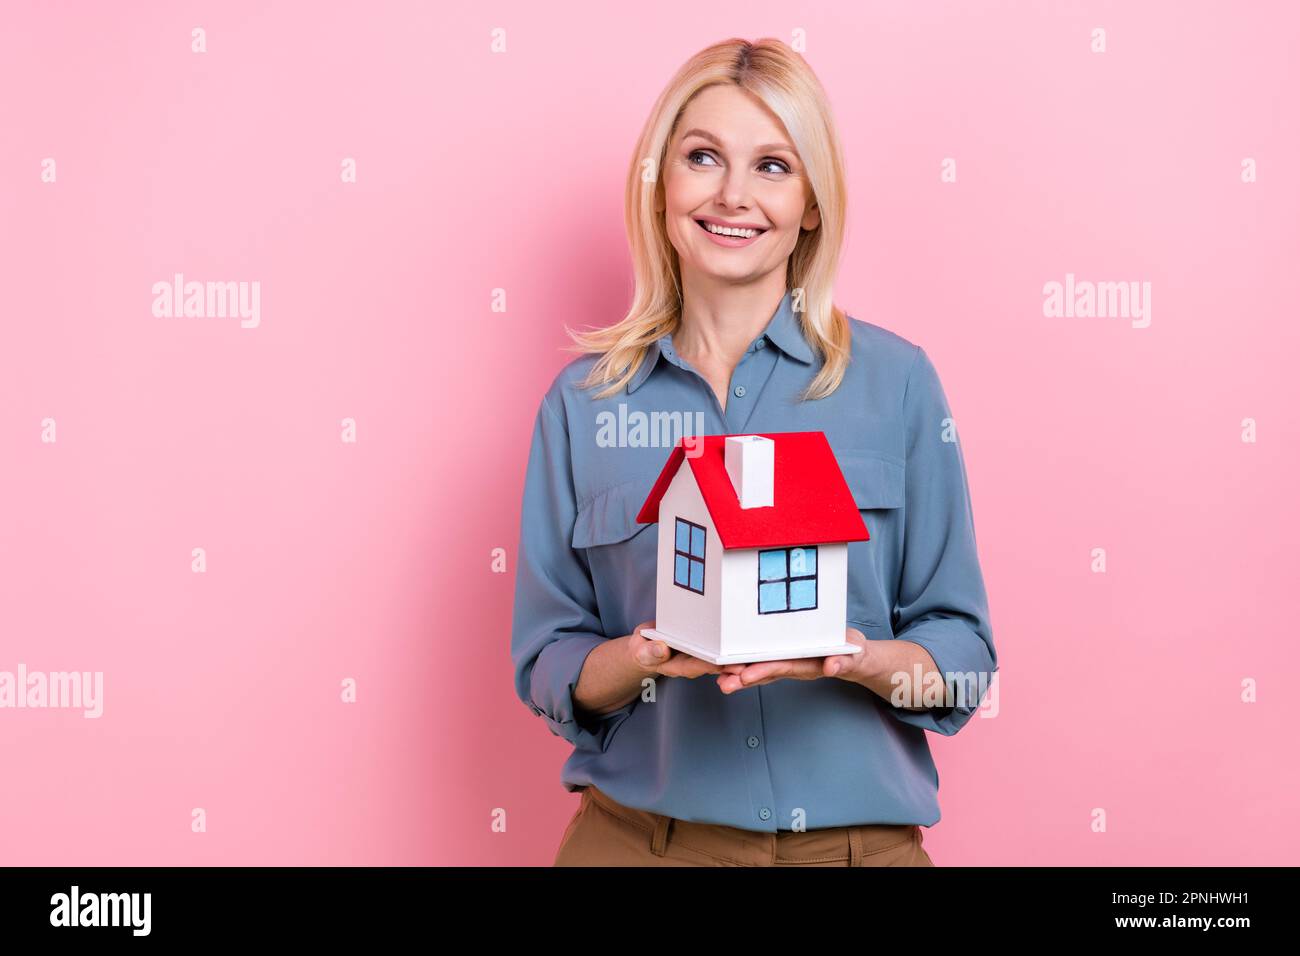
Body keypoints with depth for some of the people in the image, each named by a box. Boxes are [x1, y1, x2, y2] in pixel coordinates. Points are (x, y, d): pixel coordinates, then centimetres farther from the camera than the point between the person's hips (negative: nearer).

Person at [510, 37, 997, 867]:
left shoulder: (897, 380, -3)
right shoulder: (583, 402, -1)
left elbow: (962, 651, -2)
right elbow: (545, 666, 1)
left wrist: (857, 659, -21)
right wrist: (644, 657, -18)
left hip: (860, 836, 0)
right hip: (639, 834, 1)